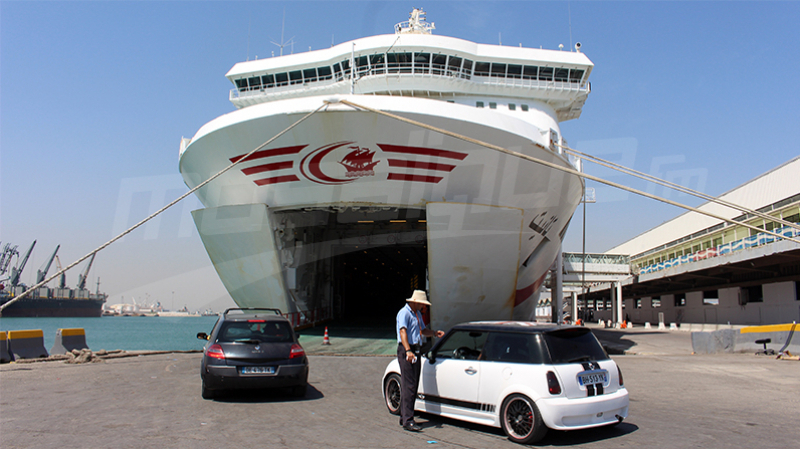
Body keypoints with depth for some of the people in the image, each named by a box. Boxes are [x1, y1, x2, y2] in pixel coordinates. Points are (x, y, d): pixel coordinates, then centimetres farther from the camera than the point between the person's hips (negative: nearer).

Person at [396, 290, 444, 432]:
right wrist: (408, 351, -37)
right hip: (406, 351, -10)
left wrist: (434, 333, 12)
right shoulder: (404, 313, -11)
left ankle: (404, 417, 20)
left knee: (412, 386, 12)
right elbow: (402, 331, -25)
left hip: (415, 351, 10)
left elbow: (423, 330, 31)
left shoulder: (417, 314, 19)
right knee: (409, 386, -12)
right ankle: (407, 420, -12)